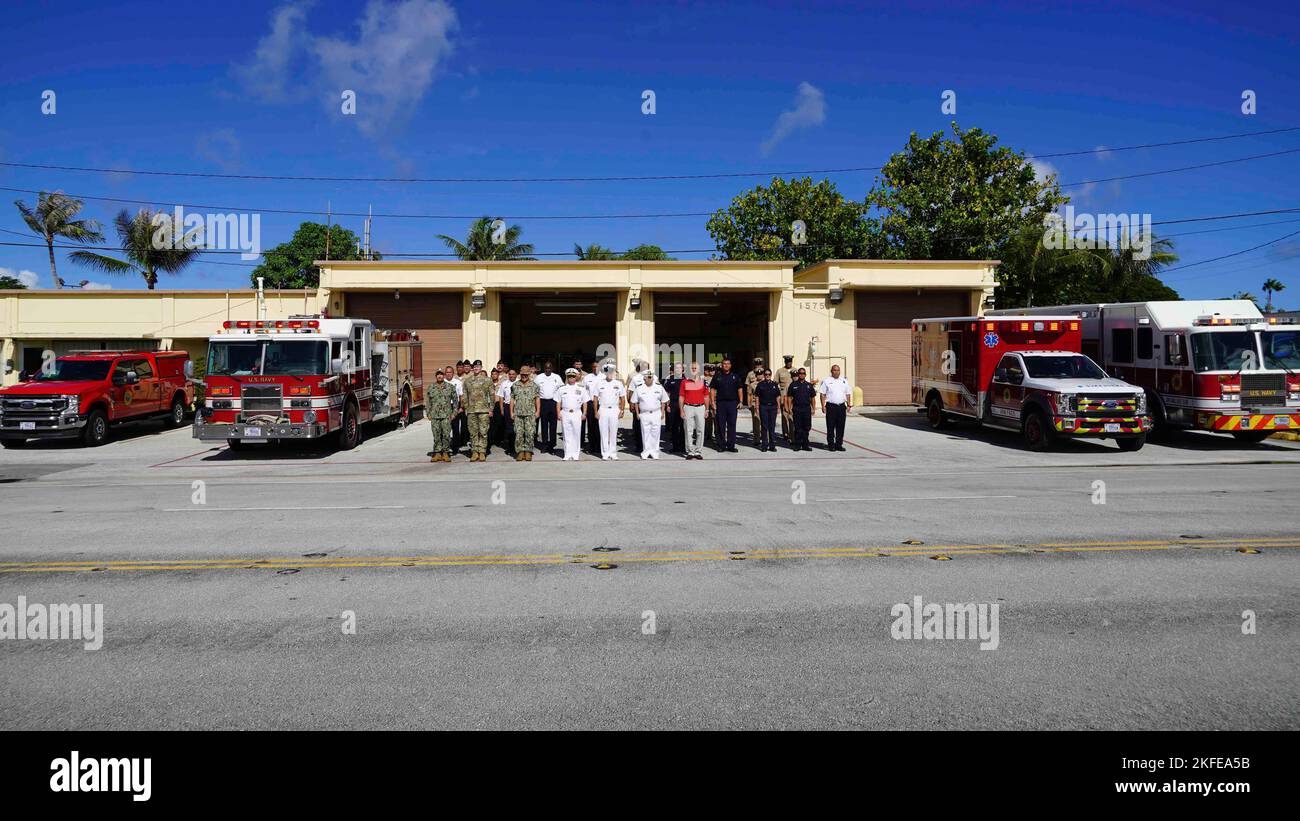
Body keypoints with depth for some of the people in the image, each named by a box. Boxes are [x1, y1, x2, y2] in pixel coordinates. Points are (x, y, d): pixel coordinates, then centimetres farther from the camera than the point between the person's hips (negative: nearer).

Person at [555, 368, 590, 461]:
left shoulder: (581, 389, 7)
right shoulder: (562, 389, 8)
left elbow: (585, 403, 8)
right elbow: (558, 403, 9)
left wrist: (584, 413, -1)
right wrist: (558, 413, -1)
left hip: (577, 413, 0)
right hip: (565, 413, 0)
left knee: (576, 434, 1)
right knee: (567, 435, 2)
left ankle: (575, 455, 7)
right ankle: (567, 455, 6)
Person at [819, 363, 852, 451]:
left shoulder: (844, 381, 13)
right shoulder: (826, 381, 2)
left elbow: (848, 394, 16)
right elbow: (823, 394, -1)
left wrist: (849, 405, 6)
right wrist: (823, 406, -9)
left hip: (842, 406, 4)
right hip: (831, 406, -3)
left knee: (841, 427, 5)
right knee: (831, 427, -2)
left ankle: (839, 444, 12)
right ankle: (831, 445, 4)